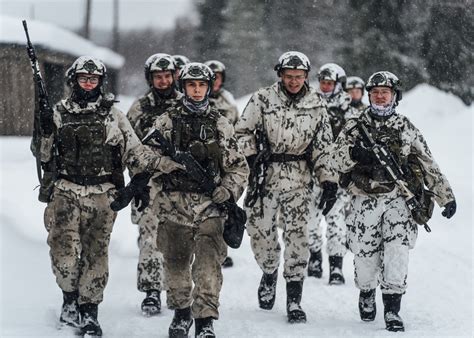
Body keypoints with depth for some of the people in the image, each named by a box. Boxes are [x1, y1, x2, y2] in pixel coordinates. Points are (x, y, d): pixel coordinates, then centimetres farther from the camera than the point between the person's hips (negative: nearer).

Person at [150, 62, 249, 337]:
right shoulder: (166, 122, 6)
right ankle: (182, 312, 29)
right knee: (176, 263, 9)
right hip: (174, 204, 0)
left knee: (208, 265, -12)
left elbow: (239, 166, 12)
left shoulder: (221, 125, 10)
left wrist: (228, 190, -4)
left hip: (211, 204, 0)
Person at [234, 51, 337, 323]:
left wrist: (329, 182, 2)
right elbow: (242, 132, 6)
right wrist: (252, 156, -7)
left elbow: (323, 147, 8)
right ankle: (270, 272, 32)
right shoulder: (262, 100, 0)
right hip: (265, 176, 0)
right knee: (261, 232, 1)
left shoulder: (316, 105, 5)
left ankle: (294, 300, 0)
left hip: (299, 180, 0)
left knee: (297, 236, -6)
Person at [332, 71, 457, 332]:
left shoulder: (406, 129, 9)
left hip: (398, 199, 0)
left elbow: (429, 165, 10)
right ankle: (366, 292, 32)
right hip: (364, 200, 0)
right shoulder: (355, 127, 8)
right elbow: (337, 160, -1)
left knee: (397, 254, -15)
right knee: (364, 257, 2)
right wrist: (354, 154, -23)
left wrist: (446, 197, 5)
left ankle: (392, 309, -8)